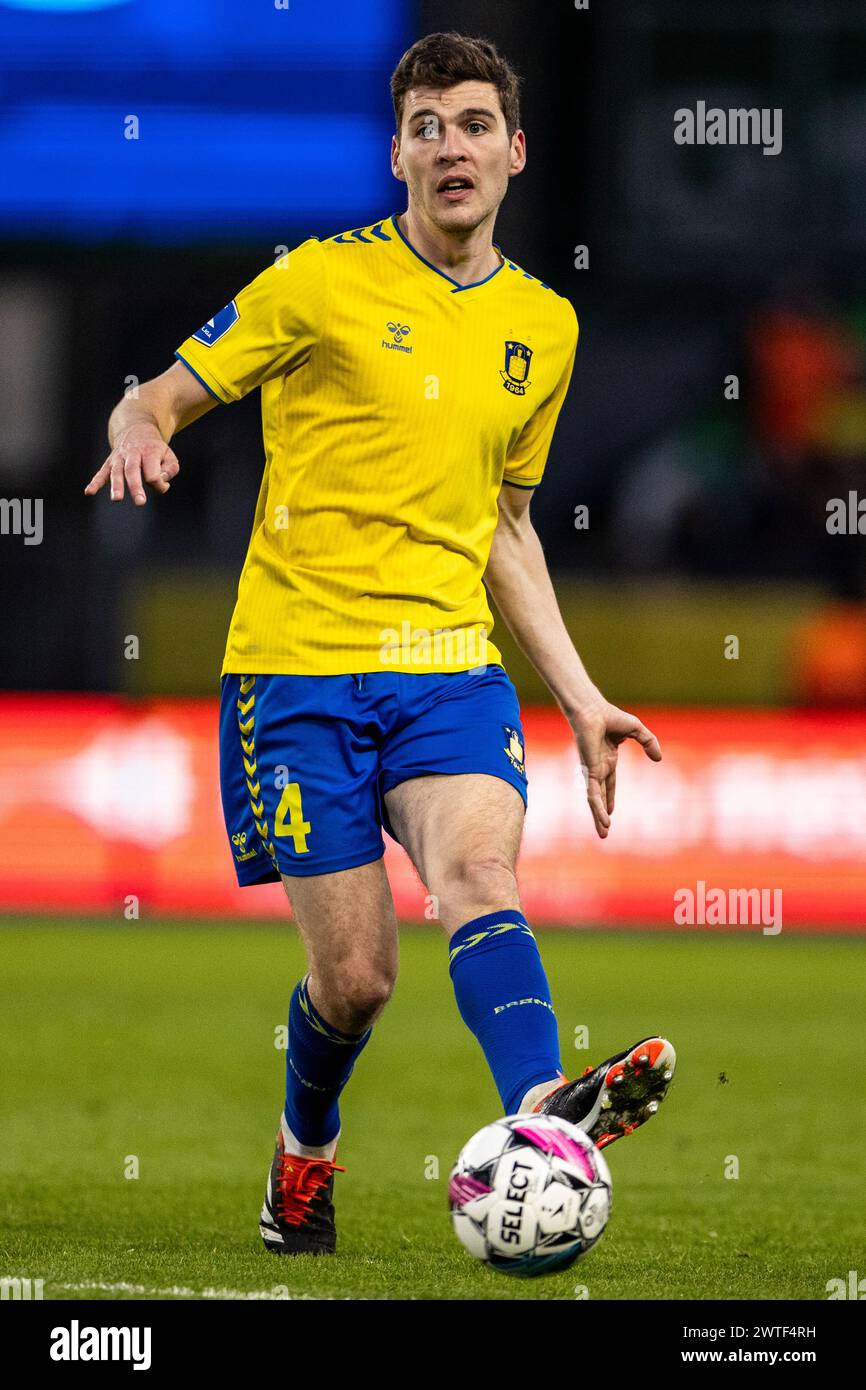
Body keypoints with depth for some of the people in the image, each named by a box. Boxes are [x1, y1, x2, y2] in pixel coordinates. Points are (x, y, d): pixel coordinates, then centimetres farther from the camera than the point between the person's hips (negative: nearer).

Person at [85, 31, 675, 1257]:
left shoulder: (543, 327, 13)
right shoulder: (323, 283, -1)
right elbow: (158, 399, 3)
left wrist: (580, 697, 19)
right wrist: (139, 436, -23)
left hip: (450, 661, 3)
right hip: (297, 663, -3)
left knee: (477, 869, -27)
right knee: (355, 974, -4)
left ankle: (545, 1111, -52)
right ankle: (305, 1148, 27)